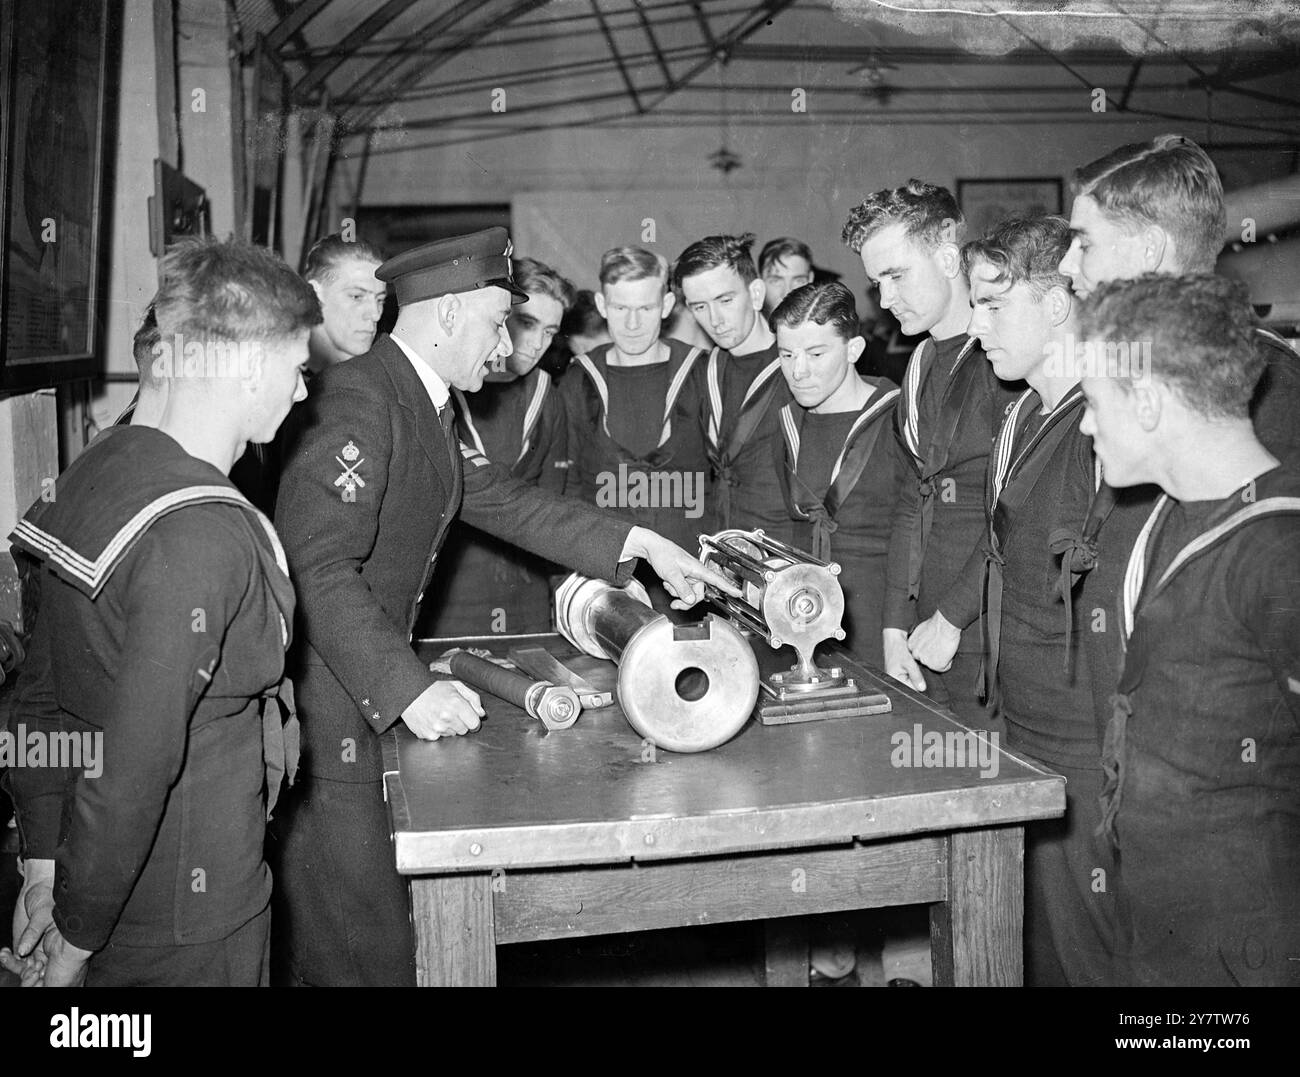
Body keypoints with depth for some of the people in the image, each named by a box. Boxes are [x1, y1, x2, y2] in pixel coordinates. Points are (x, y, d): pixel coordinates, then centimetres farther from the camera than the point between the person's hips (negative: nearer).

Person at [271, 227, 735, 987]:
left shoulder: (424, 407, 13)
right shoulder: (359, 401, -18)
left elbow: (501, 499, 16)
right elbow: (316, 568, -24)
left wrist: (642, 544, 12)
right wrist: (408, 689, -24)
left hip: (370, 700, 9)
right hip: (322, 705, -9)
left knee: (388, 919, 16)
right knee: (366, 950, 0)